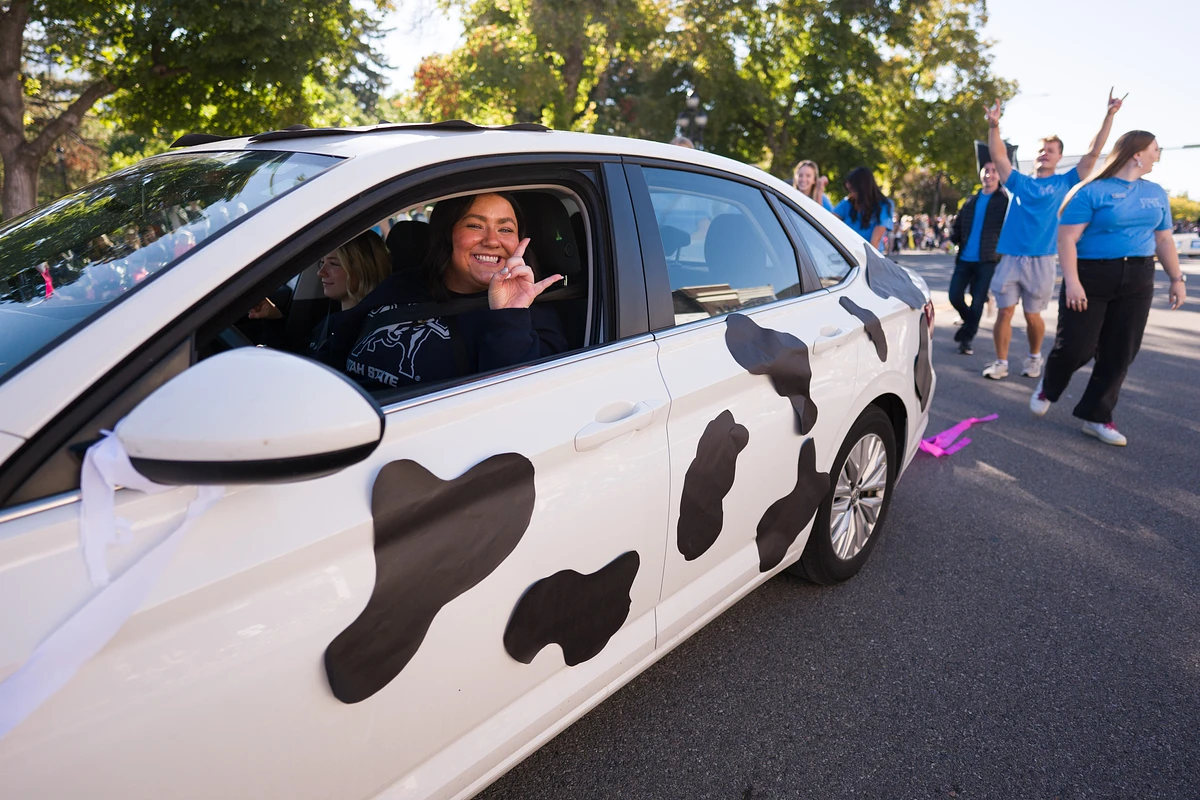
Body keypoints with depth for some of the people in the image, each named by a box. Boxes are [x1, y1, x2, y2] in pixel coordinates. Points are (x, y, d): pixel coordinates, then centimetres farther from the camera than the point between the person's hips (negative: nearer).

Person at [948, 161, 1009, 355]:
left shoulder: (1005, 200, 0)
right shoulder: (971, 200, 14)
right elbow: (956, 225, 20)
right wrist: (956, 237, 1)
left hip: (987, 260, -4)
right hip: (964, 258, 4)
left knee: (977, 303, -2)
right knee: (955, 297, 4)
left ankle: (967, 339, 10)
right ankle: (969, 322, 32)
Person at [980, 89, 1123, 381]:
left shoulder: (1065, 183, 10)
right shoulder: (1020, 182, 11)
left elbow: (1093, 153, 4)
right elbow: (998, 156, 5)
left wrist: (1109, 116, -1)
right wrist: (994, 126, -8)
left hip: (1040, 261, -1)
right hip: (1009, 258, 1)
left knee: (1032, 315, 6)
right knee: (1004, 313, 0)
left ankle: (1034, 357, 27)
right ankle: (1001, 362, 10)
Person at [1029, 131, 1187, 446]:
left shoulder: (1155, 193, 12)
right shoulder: (1092, 192, -8)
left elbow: (1163, 239, 18)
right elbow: (1067, 238, -13)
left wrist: (1177, 279, 13)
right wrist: (1072, 281, -22)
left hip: (1137, 282, 6)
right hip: (1091, 278, -6)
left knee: (1119, 354, 3)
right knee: (1076, 347, -5)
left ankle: (1097, 416, 12)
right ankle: (1047, 387, 26)